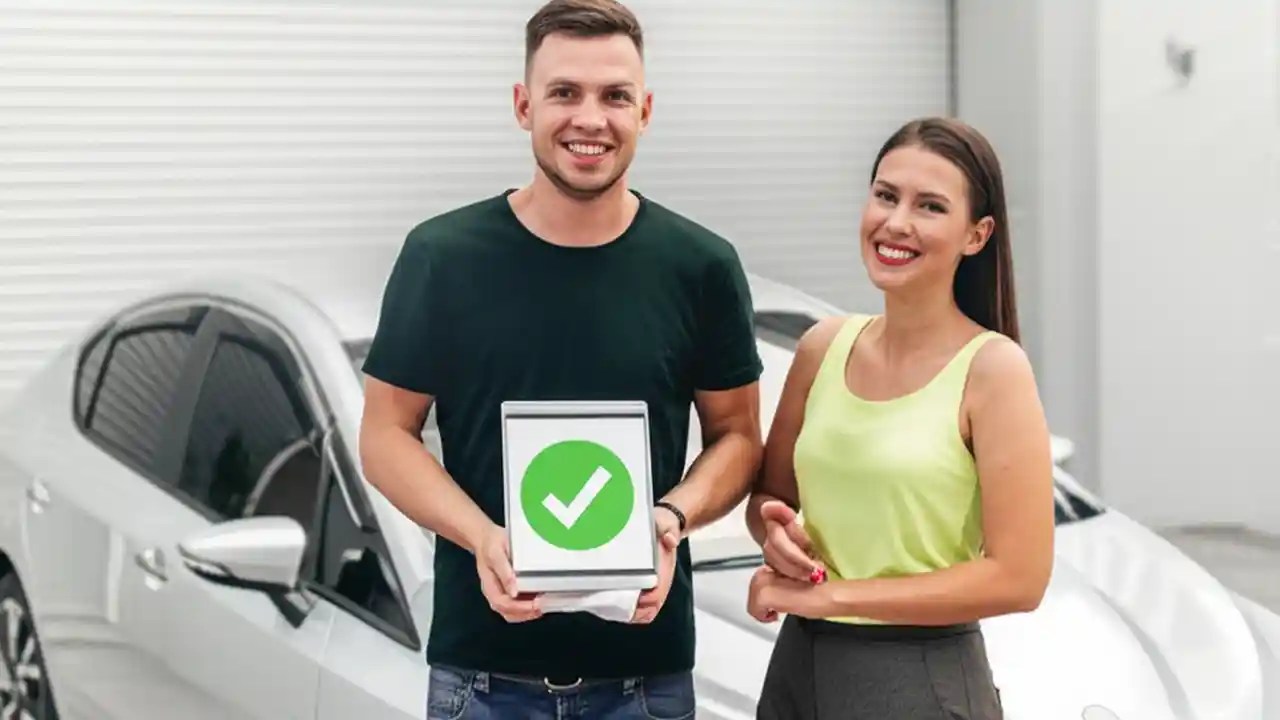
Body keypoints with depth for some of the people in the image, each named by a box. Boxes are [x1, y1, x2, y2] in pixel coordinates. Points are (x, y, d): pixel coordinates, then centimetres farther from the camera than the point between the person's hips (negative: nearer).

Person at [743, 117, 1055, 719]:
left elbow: (1018, 578, -16)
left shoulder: (991, 367, -12)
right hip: (798, 666, 5)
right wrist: (777, 532, -8)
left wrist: (834, 595, -16)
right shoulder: (823, 347, 2)